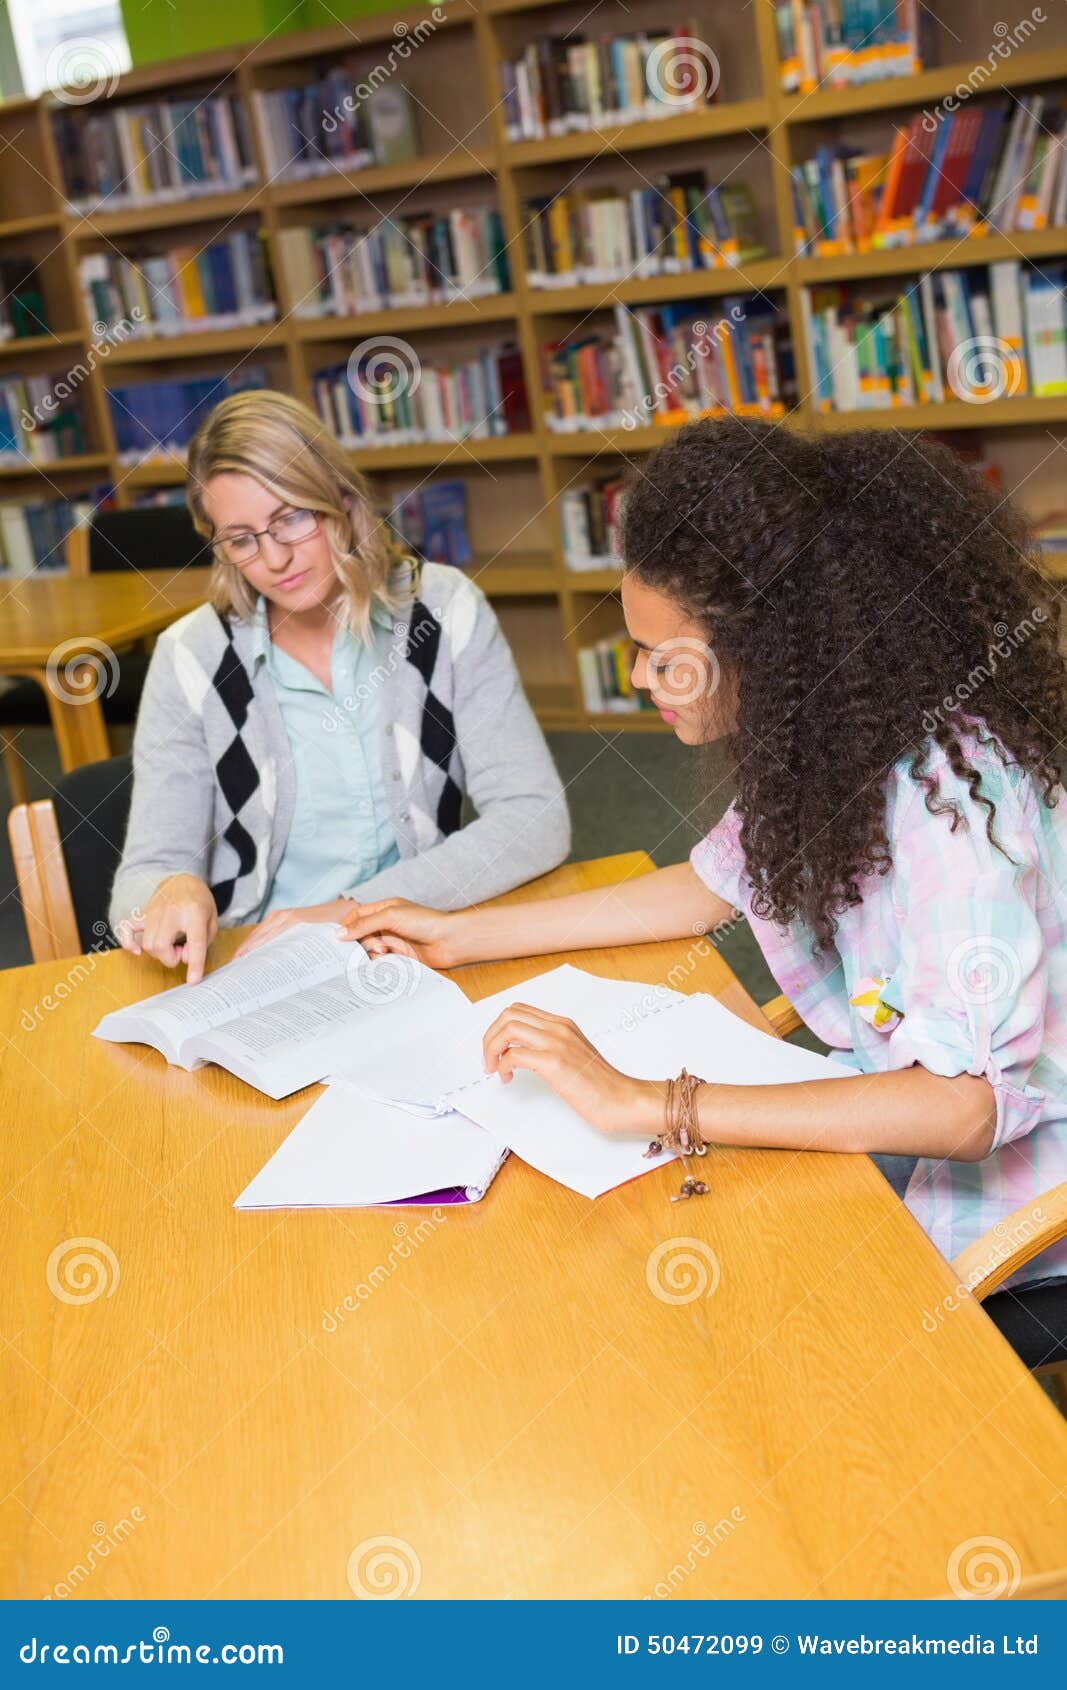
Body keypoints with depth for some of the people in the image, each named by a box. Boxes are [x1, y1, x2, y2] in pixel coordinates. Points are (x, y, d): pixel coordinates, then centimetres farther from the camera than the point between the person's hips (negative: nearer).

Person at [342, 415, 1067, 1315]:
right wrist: (461, 934, 7)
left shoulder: (944, 792, -33)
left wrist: (643, 1103, -39)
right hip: (897, 1096, 7)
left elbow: (966, 1102, -38)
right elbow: (717, 882, 10)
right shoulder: (820, 725, -5)